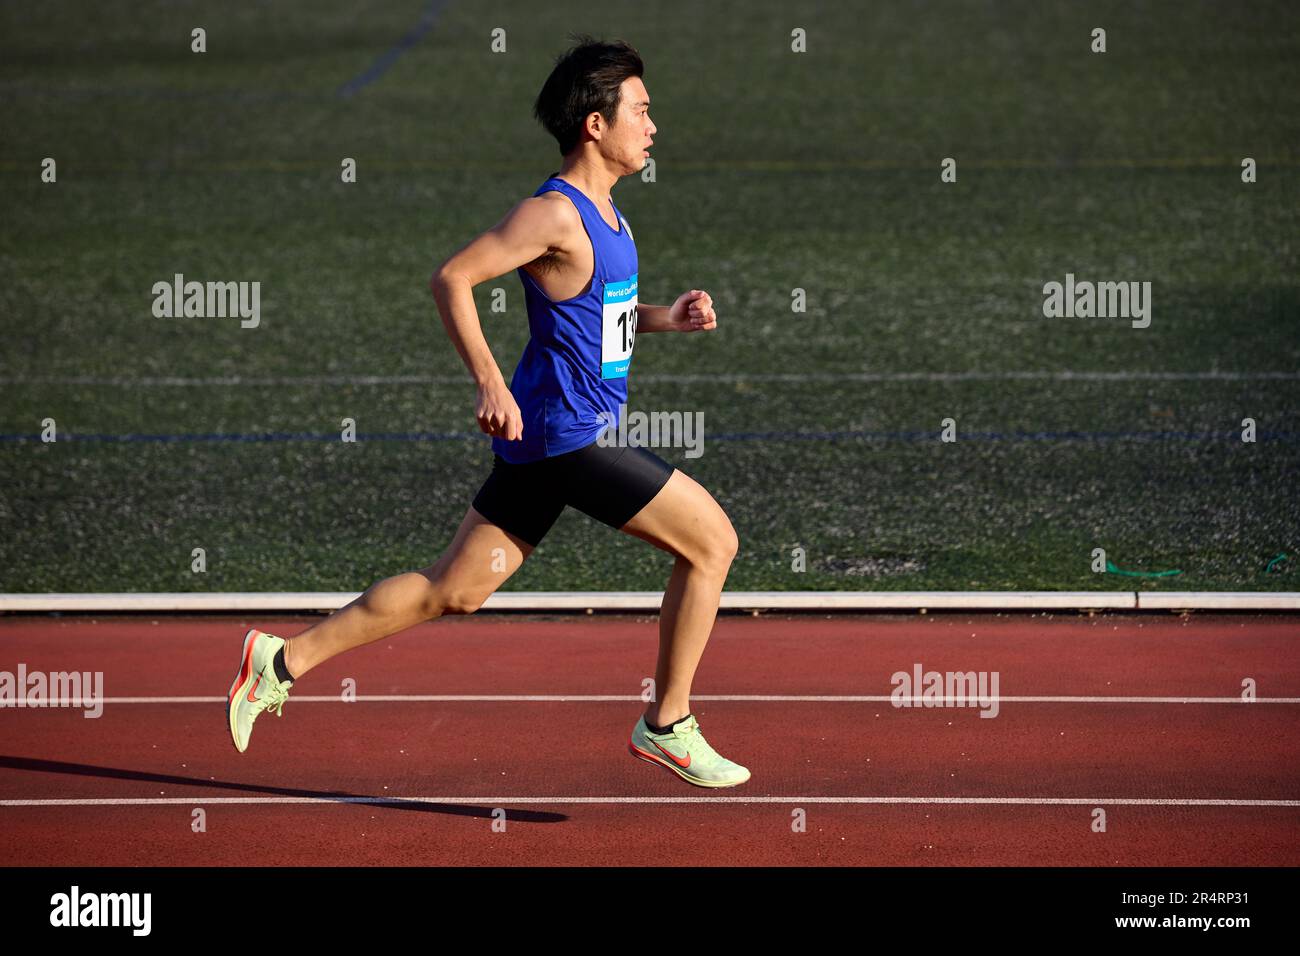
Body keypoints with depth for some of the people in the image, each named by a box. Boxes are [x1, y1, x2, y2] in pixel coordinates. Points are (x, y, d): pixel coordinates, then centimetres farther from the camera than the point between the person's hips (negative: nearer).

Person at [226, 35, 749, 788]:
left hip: (539, 441, 10)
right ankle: (668, 726, 5)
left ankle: (285, 661, 13)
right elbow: (452, 280, -20)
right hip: (567, 436, -10)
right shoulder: (554, 213, -16)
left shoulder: (603, 212, 14)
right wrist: (491, 384, -25)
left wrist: (664, 318, 9)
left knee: (454, 591, 11)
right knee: (712, 539, -3)